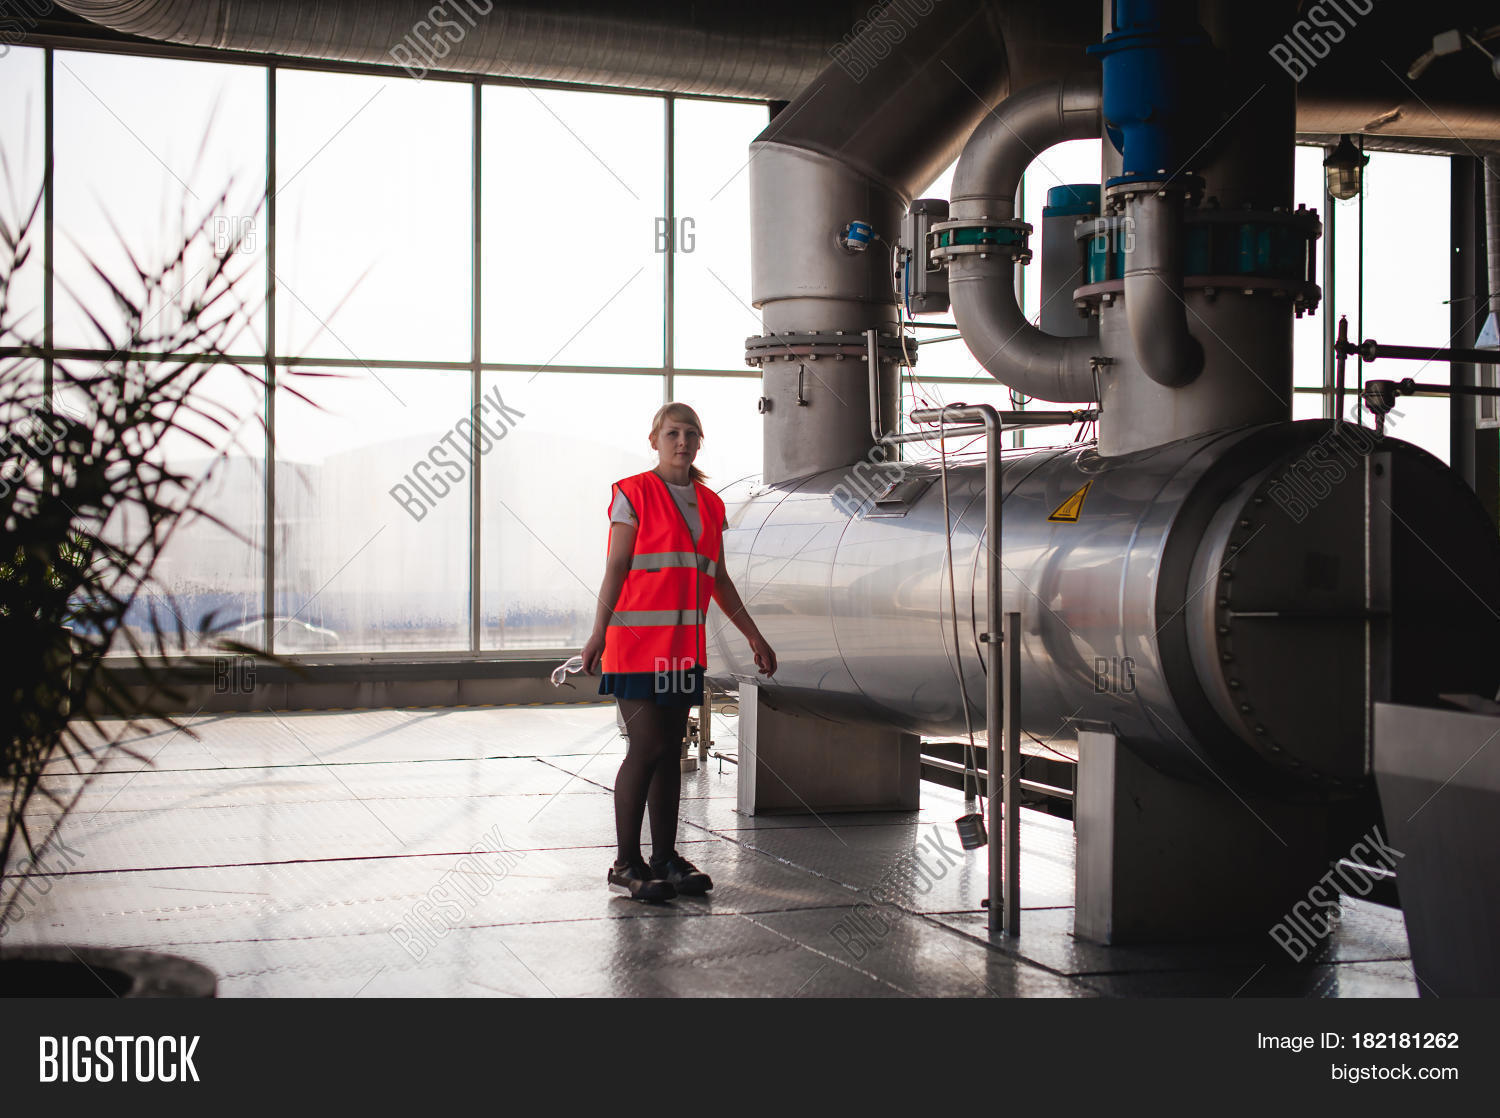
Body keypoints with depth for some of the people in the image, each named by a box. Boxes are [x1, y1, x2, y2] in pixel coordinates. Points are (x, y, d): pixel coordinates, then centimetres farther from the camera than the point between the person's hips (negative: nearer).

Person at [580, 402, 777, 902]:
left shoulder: (709, 504, 14)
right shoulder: (633, 494, -3)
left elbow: (718, 579, 19)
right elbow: (615, 567, -8)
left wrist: (753, 634, 19)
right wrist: (600, 632, -18)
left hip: (684, 645, 6)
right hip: (637, 640, -6)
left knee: (671, 750, 9)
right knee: (647, 747, -9)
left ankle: (665, 858, 16)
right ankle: (625, 865, -1)